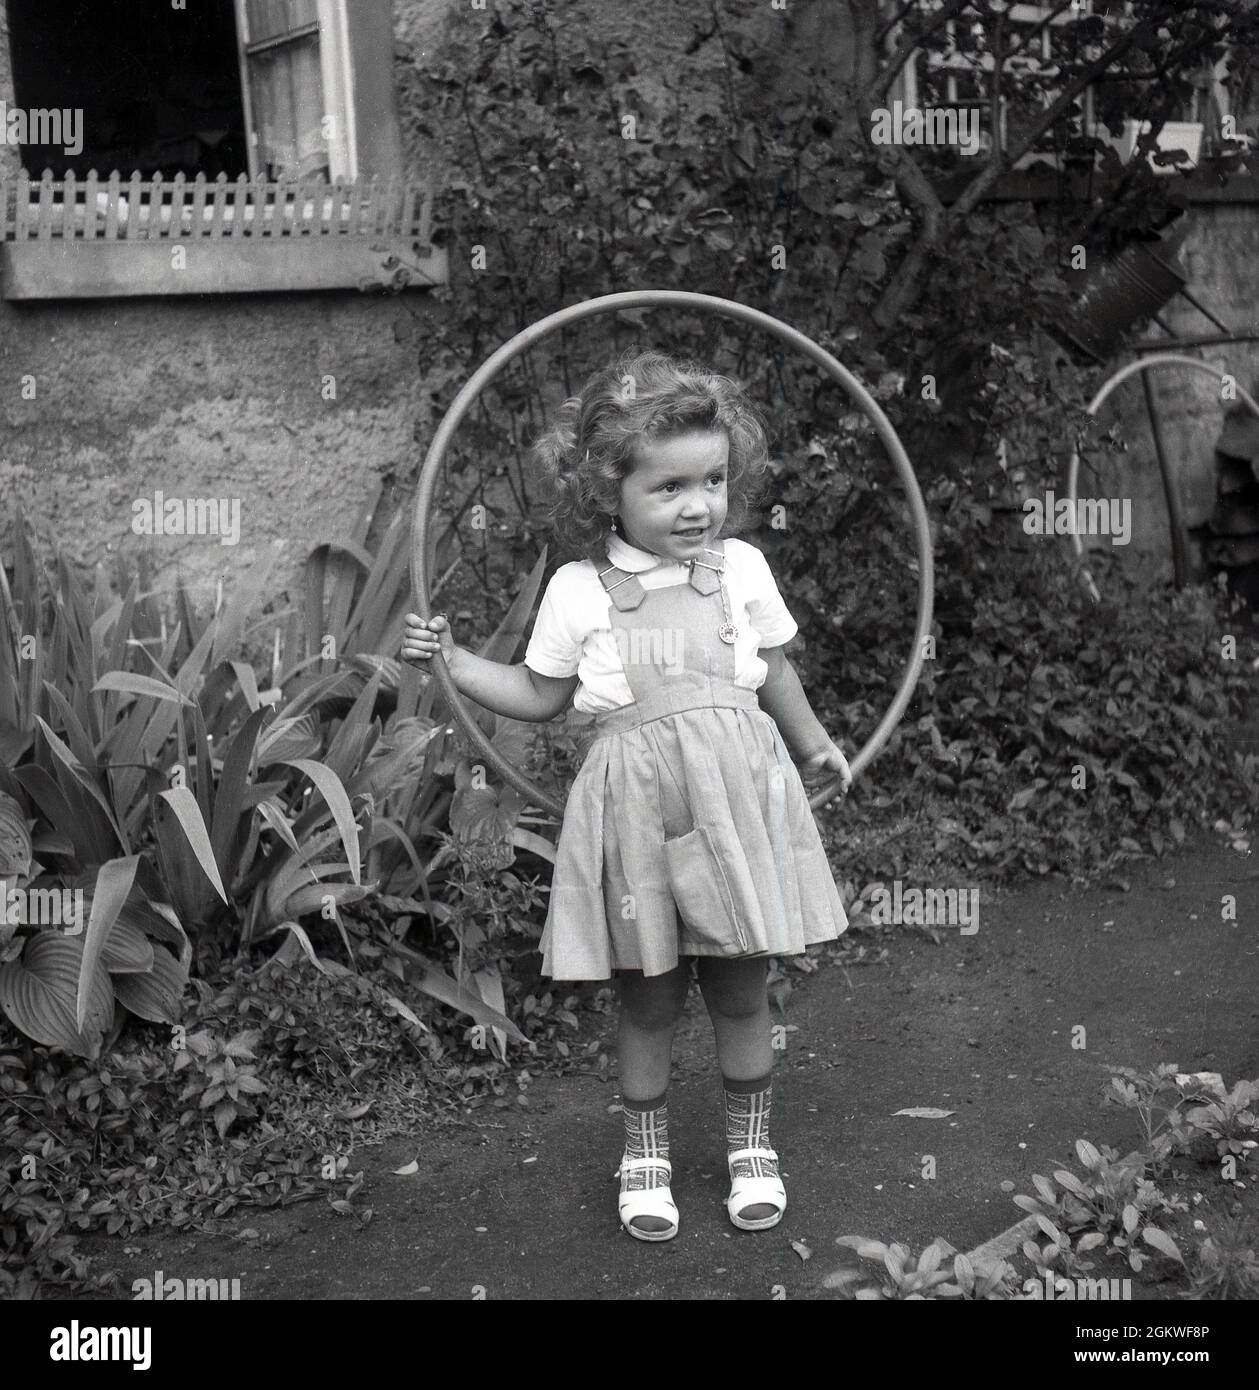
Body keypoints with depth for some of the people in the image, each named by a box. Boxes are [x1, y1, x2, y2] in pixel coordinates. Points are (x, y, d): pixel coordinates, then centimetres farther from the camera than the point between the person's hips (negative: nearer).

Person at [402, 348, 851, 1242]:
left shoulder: (742, 567, 1)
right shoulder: (578, 591, -4)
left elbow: (774, 672, 16)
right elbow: (541, 697, 8)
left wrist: (812, 746, 27)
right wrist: (454, 660, -1)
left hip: (735, 796, 1)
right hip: (638, 807, -1)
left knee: (740, 992, 12)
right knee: (649, 1000, 10)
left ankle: (752, 1144, 34)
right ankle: (646, 1153, 32)